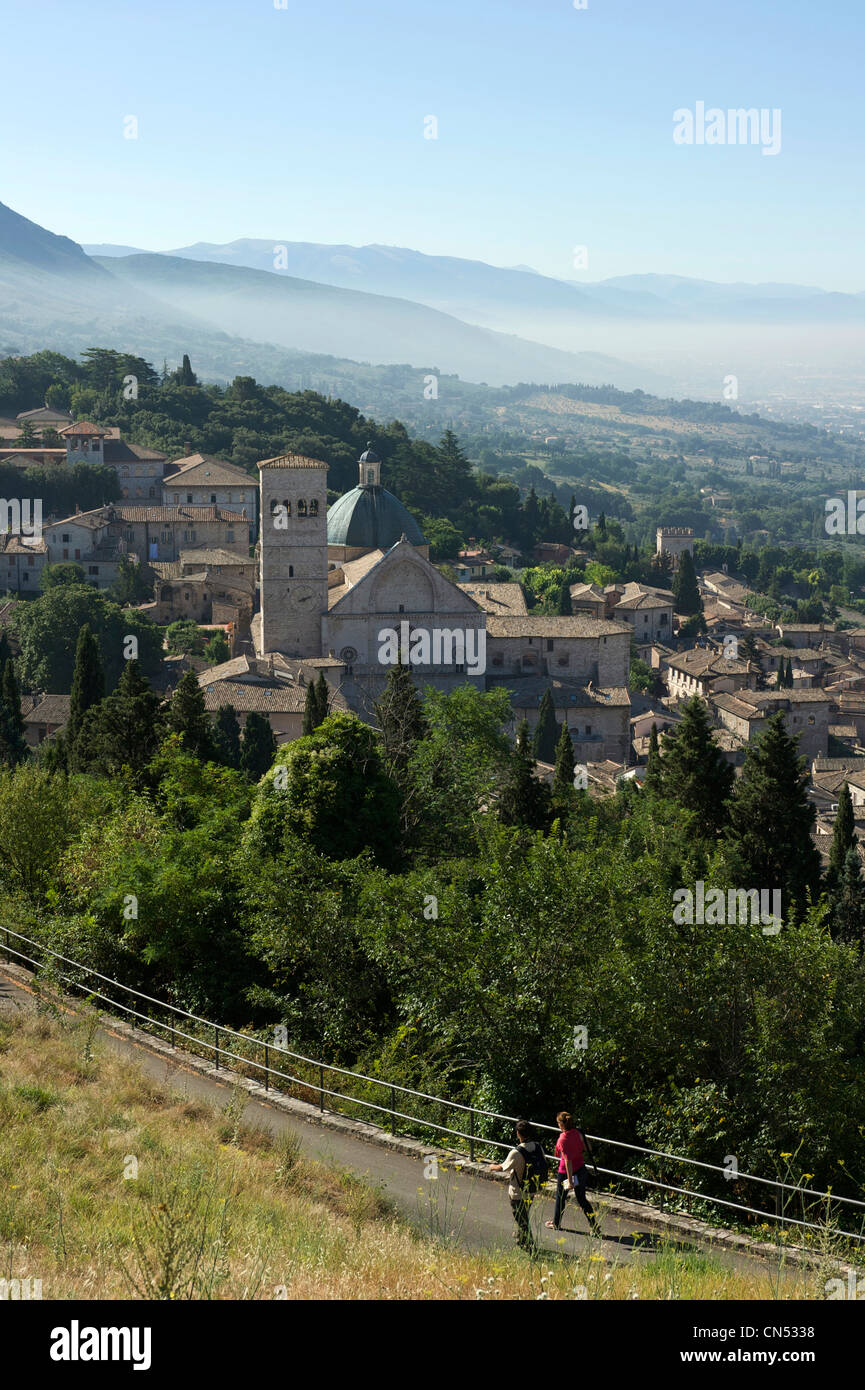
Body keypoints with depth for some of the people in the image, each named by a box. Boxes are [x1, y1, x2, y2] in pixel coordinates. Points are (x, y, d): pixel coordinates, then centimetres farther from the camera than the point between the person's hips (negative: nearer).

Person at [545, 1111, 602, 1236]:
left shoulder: (563, 1139, -24)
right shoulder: (578, 1133, -6)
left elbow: (568, 1161, -26)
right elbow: (587, 1148, 5)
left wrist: (570, 1180, -24)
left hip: (566, 1172, -6)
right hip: (581, 1168, 6)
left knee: (560, 1197, 17)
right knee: (582, 1198, 15)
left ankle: (556, 1223, 35)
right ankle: (594, 1224, 8)